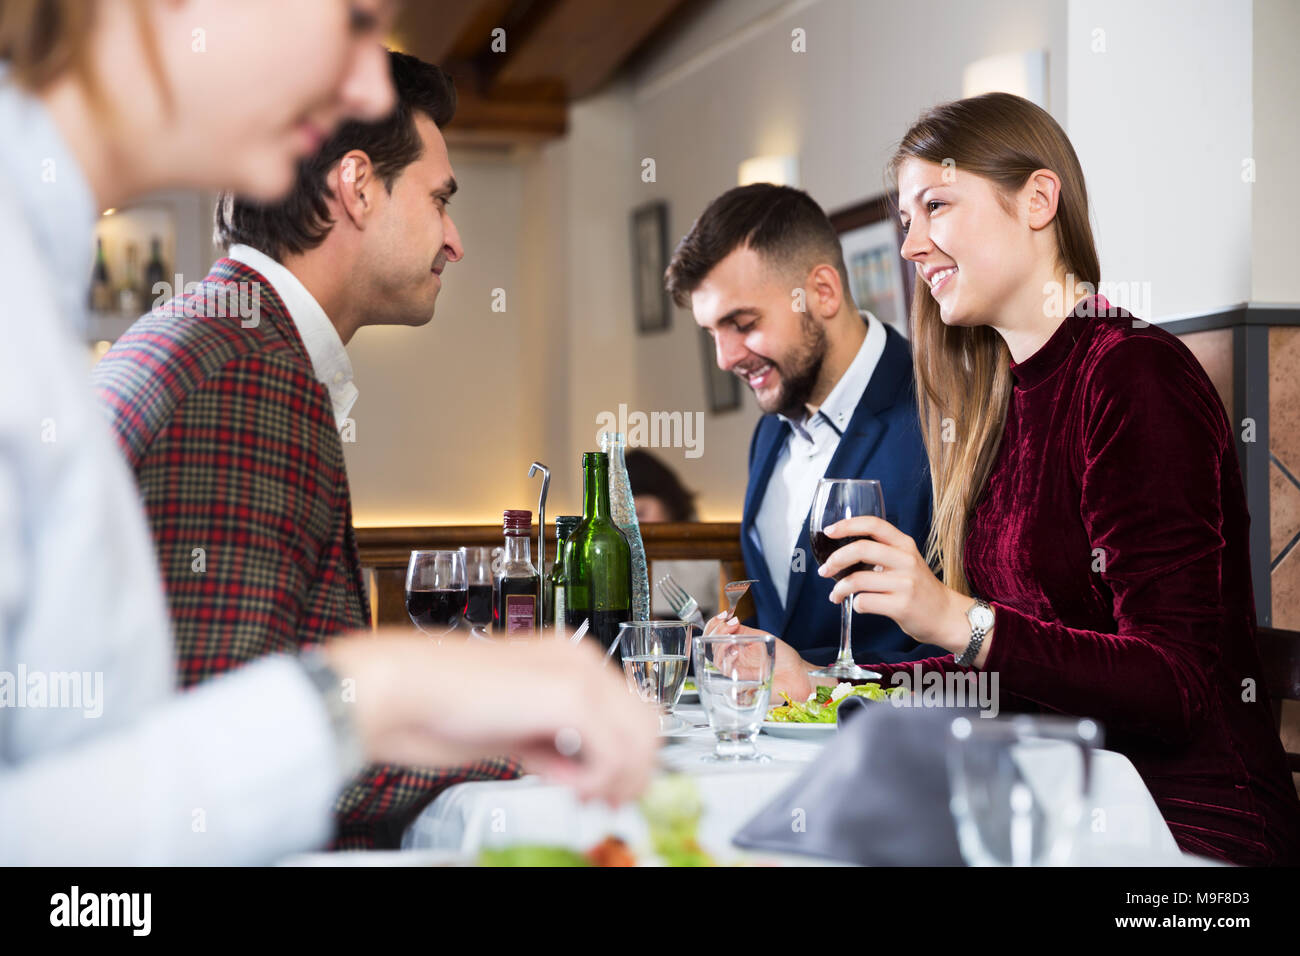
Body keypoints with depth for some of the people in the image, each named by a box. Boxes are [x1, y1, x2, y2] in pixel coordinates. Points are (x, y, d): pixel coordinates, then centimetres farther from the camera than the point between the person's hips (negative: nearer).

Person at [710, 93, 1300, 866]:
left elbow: (1176, 686, -18)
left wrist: (961, 622, -28)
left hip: (1190, 827, -7)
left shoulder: (1137, 376, -12)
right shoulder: (1000, 402, 12)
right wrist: (818, 683, 11)